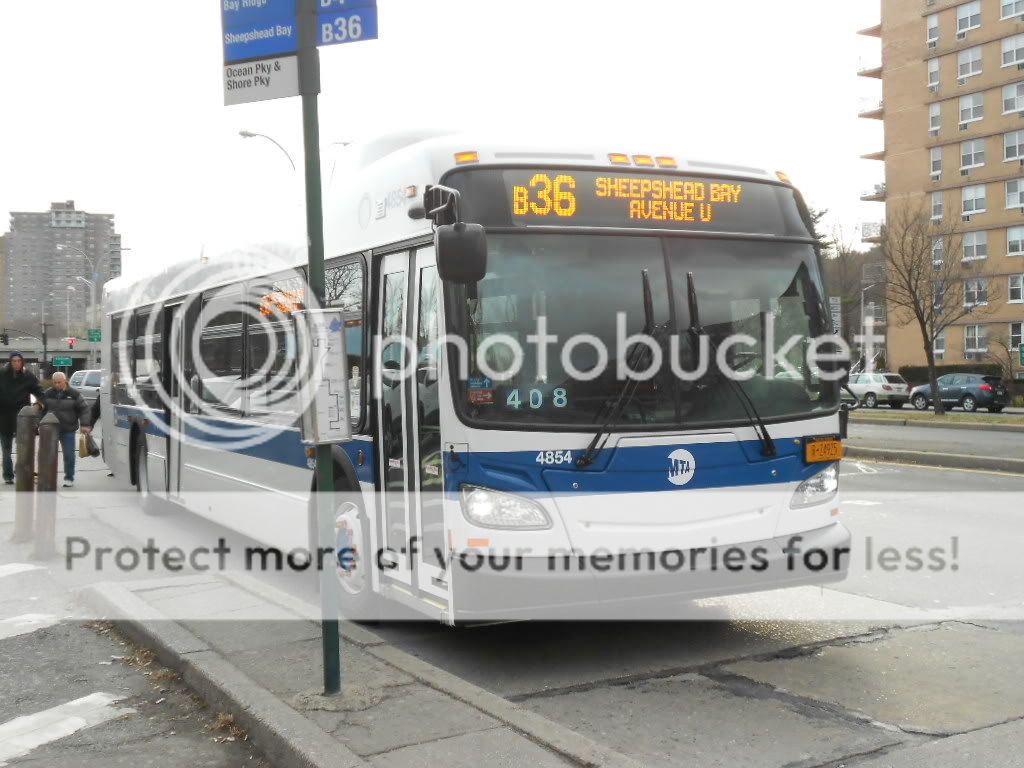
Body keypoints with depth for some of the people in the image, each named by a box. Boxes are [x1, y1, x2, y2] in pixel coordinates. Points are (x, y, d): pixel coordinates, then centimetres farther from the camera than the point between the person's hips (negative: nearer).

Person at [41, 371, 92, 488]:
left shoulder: (74, 394, -3)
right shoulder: (48, 393, 4)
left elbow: (84, 409, -2)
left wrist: (85, 424, -11)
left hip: (68, 430, -2)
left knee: (69, 455, -2)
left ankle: (69, 478, 9)